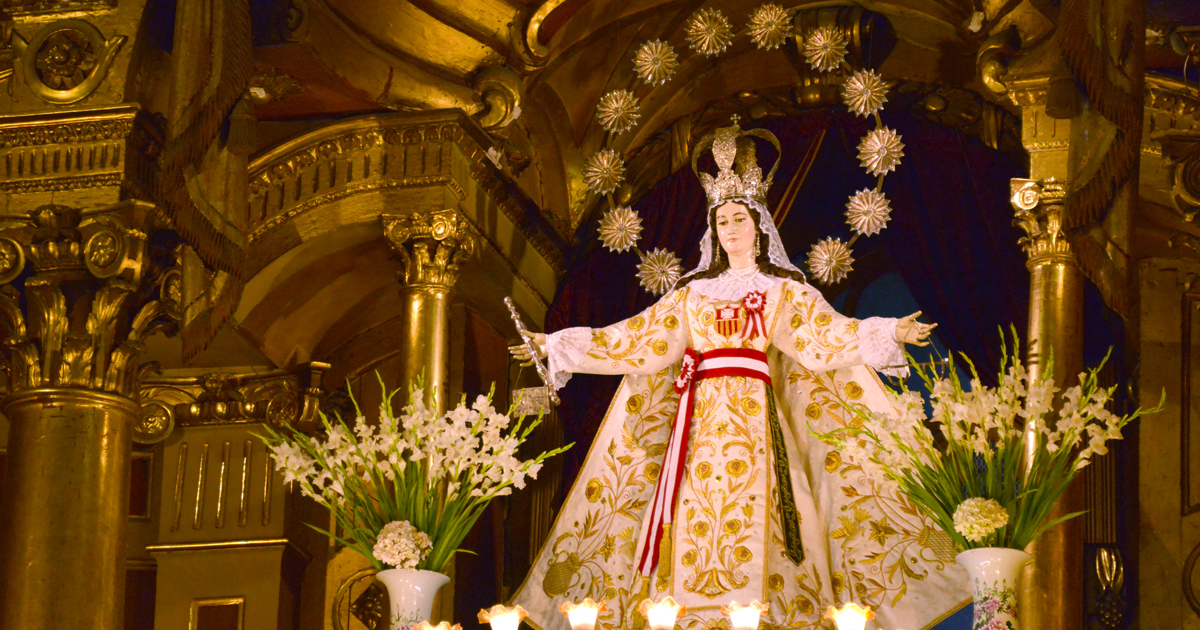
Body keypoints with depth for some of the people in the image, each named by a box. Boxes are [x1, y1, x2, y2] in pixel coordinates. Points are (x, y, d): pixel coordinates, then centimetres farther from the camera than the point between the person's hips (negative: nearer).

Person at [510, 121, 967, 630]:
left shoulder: (783, 290, 11)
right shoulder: (694, 292, 18)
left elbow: (824, 333, -2)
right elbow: (632, 338, 17)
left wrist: (889, 333, -16)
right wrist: (556, 346, 14)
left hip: (754, 415, -3)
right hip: (699, 413, 3)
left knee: (750, 524, -12)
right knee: (694, 521, -6)